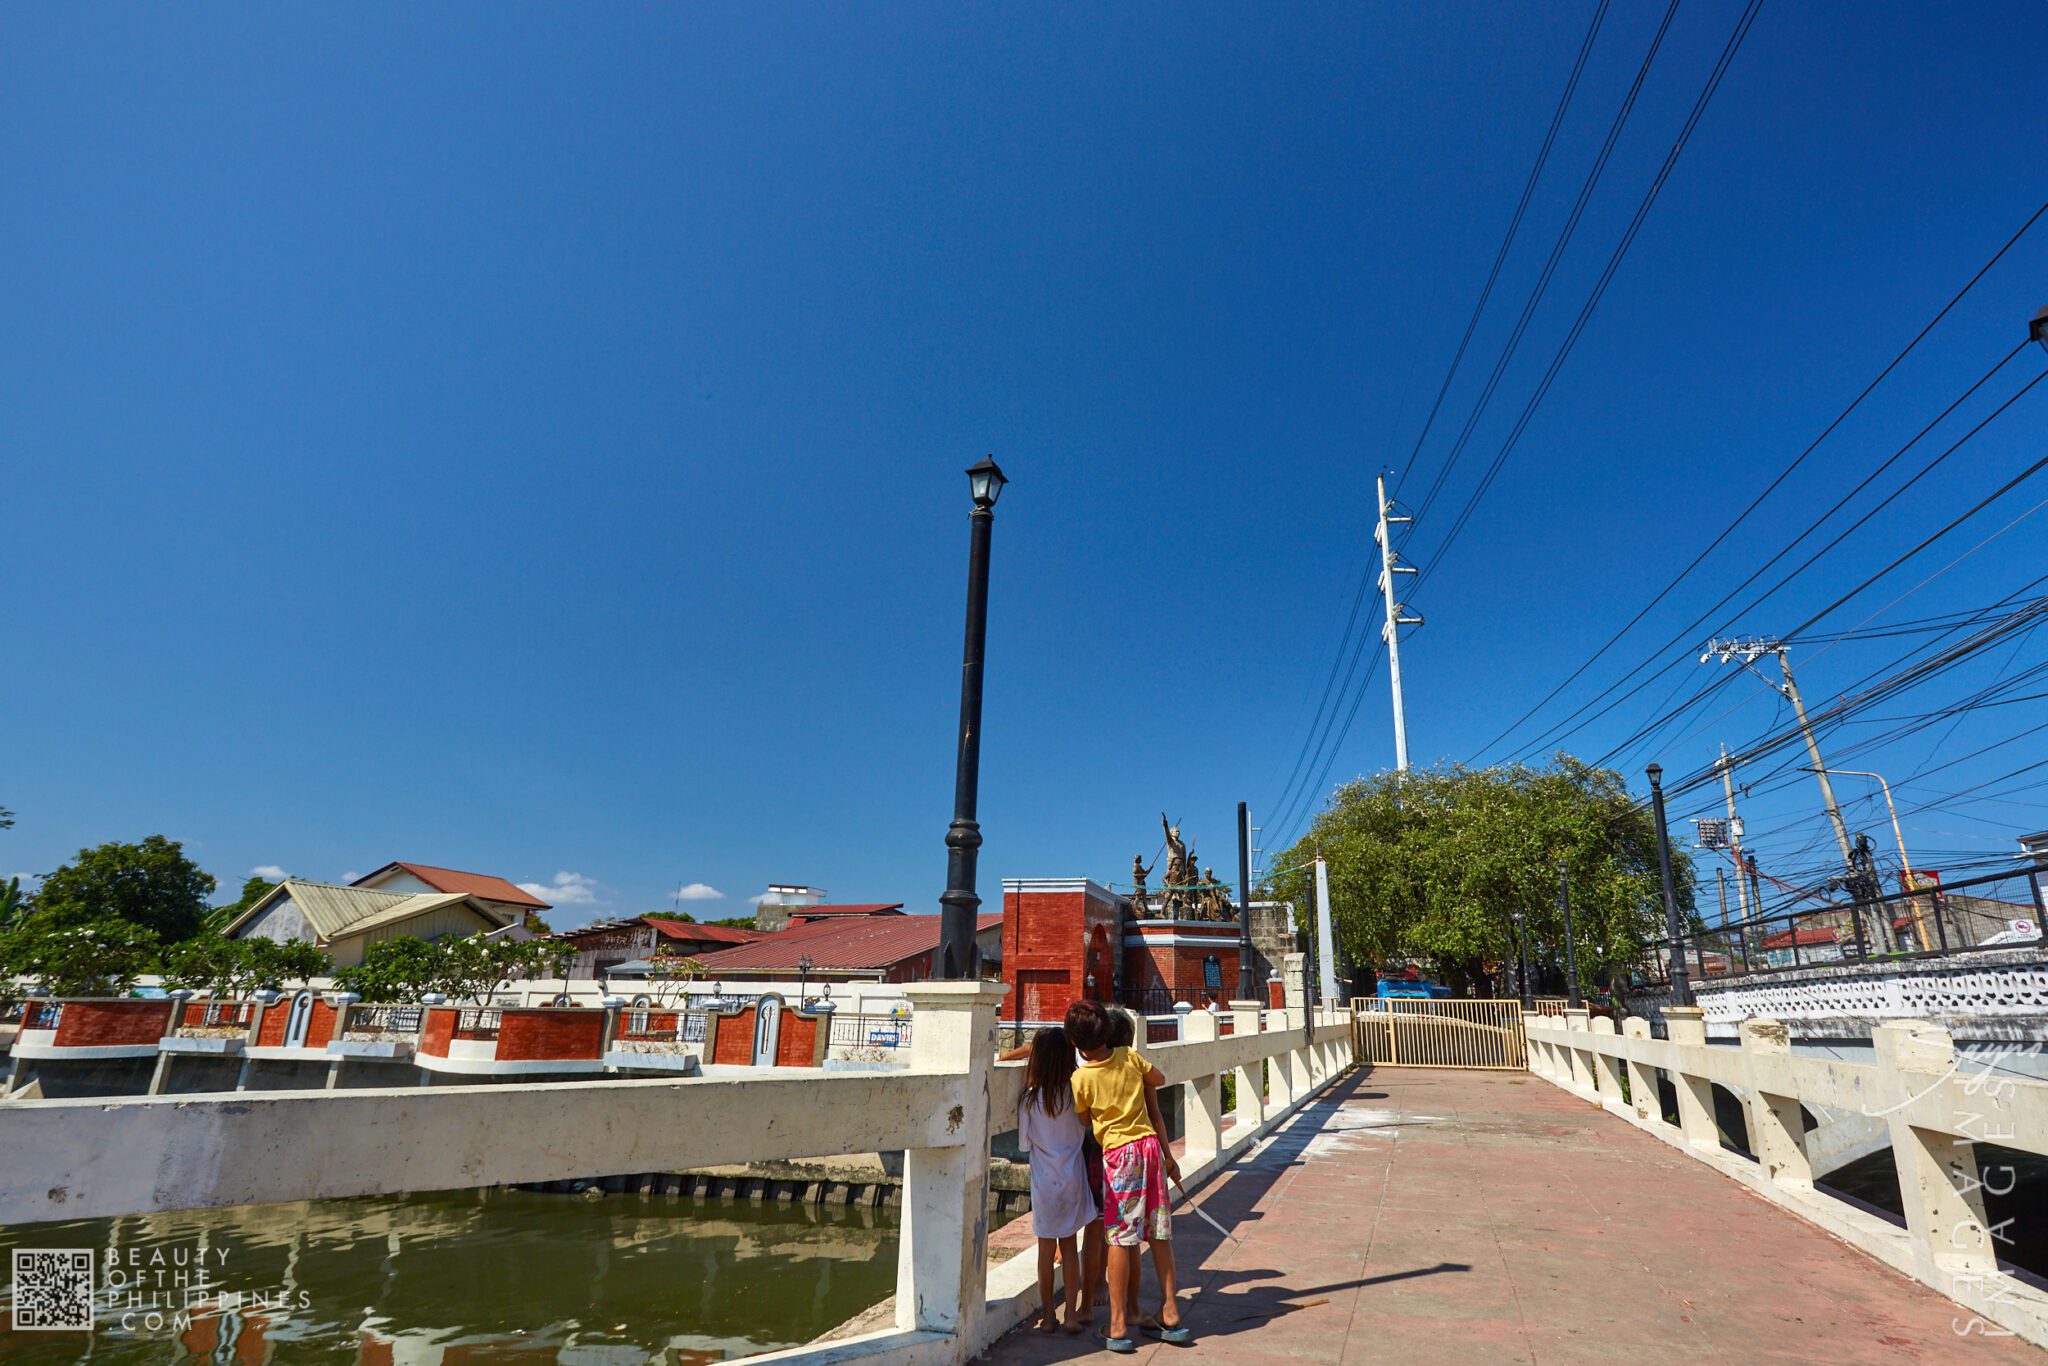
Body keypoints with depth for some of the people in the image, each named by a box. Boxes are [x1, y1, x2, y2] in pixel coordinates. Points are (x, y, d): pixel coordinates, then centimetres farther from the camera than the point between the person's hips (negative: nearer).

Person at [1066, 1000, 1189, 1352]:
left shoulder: (1080, 1079, -10)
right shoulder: (1130, 1056, -3)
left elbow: (1084, 1122, 5)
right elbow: (1160, 1079, 15)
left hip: (1118, 1153, -4)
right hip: (1150, 1145, 4)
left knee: (1120, 1238, 1)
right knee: (1158, 1235, 12)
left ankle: (1119, 1326, 5)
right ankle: (1170, 1314, 22)